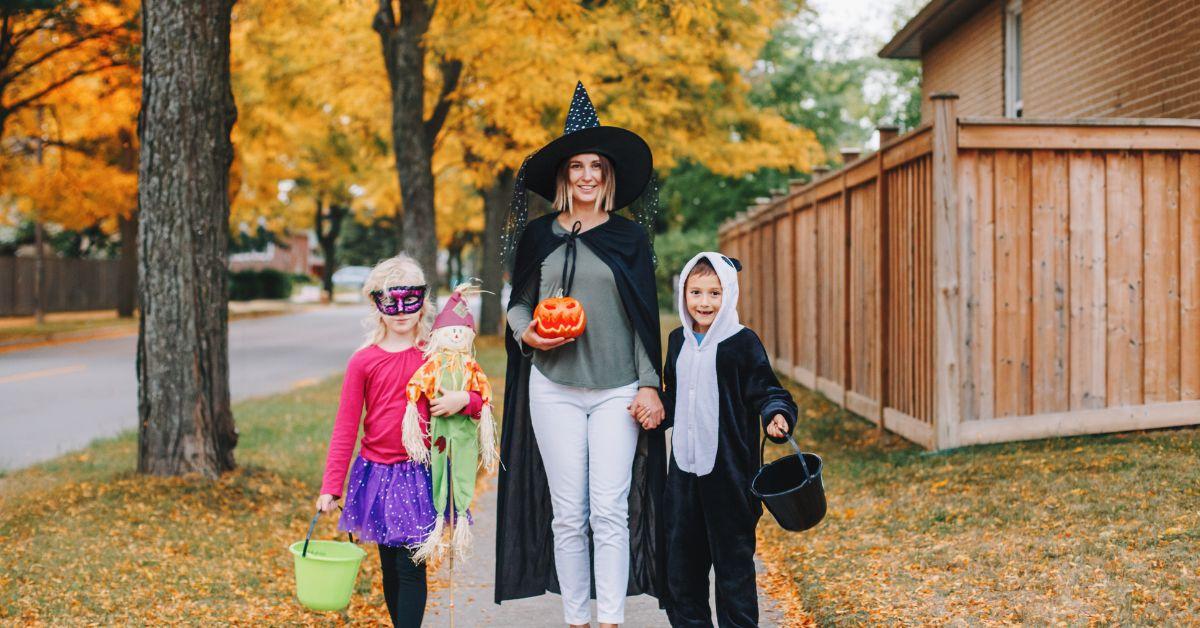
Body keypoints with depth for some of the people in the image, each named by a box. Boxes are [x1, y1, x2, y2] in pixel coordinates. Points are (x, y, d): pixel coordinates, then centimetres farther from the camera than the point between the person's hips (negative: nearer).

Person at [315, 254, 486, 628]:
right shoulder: (363, 361, -2)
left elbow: (481, 404, 8)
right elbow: (345, 429, -1)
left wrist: (464, 400, -16)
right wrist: (330, 487, -5)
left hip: (420, 474, -1)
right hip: (377, 474, 1)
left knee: (411, 567, -5)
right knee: (389, 567, 11)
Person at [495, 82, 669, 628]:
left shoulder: (629, 237, 5)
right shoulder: (538, 236, 7)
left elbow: (644, 317, 5)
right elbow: (518, 302, 16)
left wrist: (649, 385, -1)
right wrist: (526, 334, -6)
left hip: (616, 391, -1)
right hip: (553, 388, 1)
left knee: (611, 513, -3)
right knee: (567, 515, 4)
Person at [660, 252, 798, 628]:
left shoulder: (742, 342, -8)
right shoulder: (678, 341, 11)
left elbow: (766, 390, -9)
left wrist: (776, 415, -27)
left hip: (729, 469, -6)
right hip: (684, 467, 6)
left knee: (732, 555, 3)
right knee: (681, 554, 12)